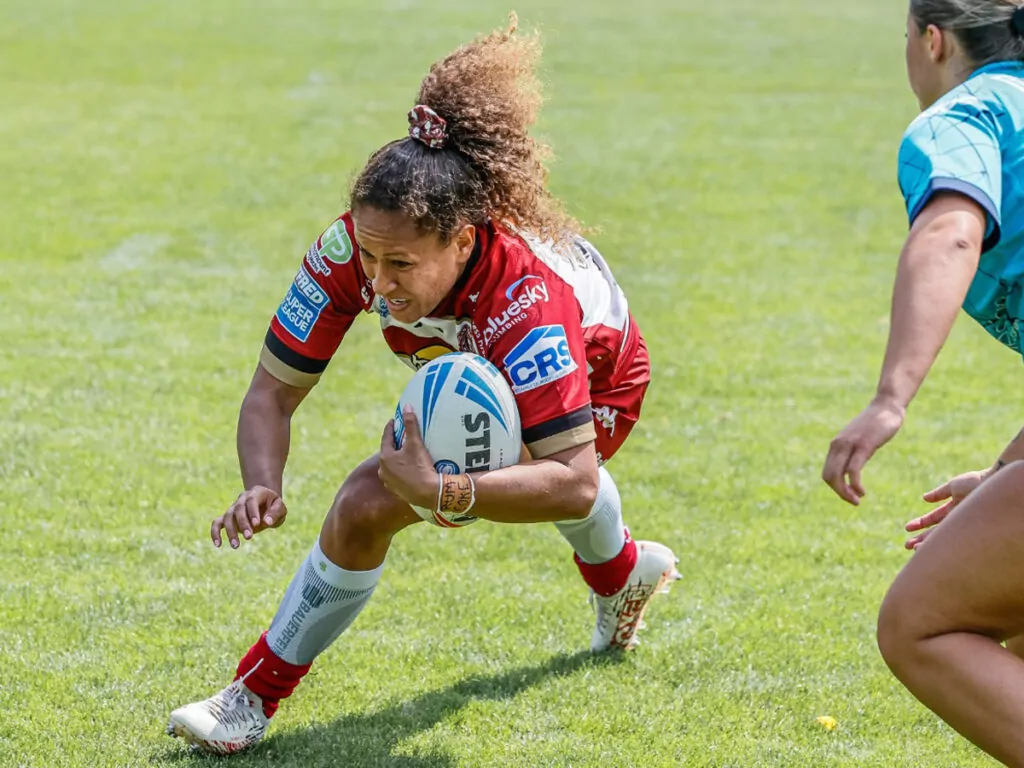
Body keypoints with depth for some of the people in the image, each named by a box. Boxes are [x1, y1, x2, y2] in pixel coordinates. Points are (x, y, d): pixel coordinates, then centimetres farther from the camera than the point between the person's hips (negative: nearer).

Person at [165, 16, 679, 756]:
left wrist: (439, 491, -64)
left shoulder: (524, 298, -49)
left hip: (598, 384, -6)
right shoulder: (349, 248, -36)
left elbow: (575, 484, -53)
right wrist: (262, 486, -50)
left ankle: (256, 697, 0)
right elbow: (273, 391, -30)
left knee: (367, 507, -21)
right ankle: (622, 574, 71)